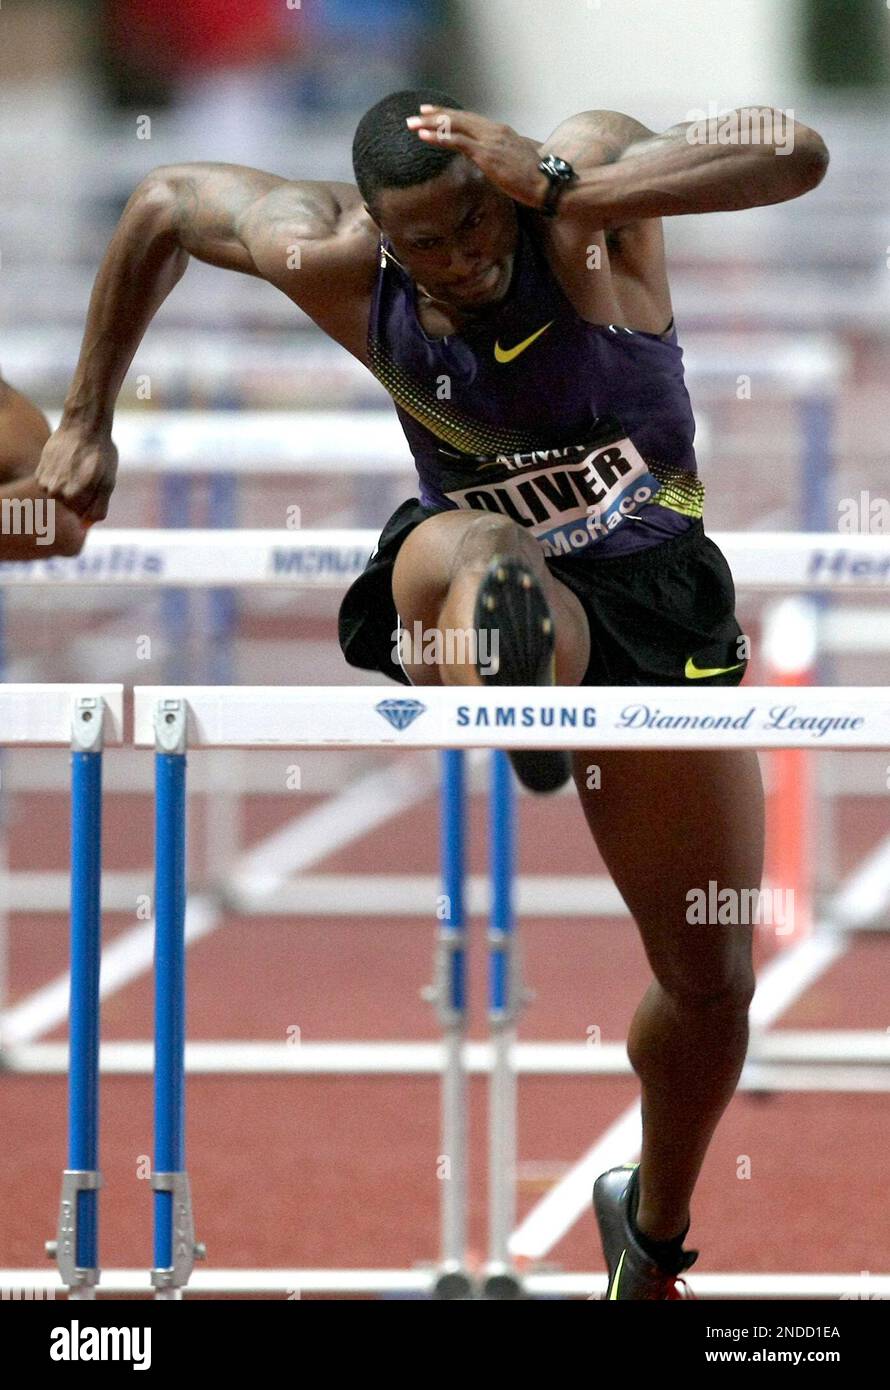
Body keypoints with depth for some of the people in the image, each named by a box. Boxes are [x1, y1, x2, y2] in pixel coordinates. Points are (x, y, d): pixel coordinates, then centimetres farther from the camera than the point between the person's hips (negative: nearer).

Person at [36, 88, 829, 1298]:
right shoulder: (335, 264, -13)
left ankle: (652, 1242, 36)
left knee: (712, 981, 9)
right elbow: (163, 206, 7)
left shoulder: (583, 182, -21)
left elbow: (796, 158, -38)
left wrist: (563, 188, -44)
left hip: (652, 611, 1)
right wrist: (87, 421, 13)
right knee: (465, 552, -42)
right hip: (480, 595, -1)